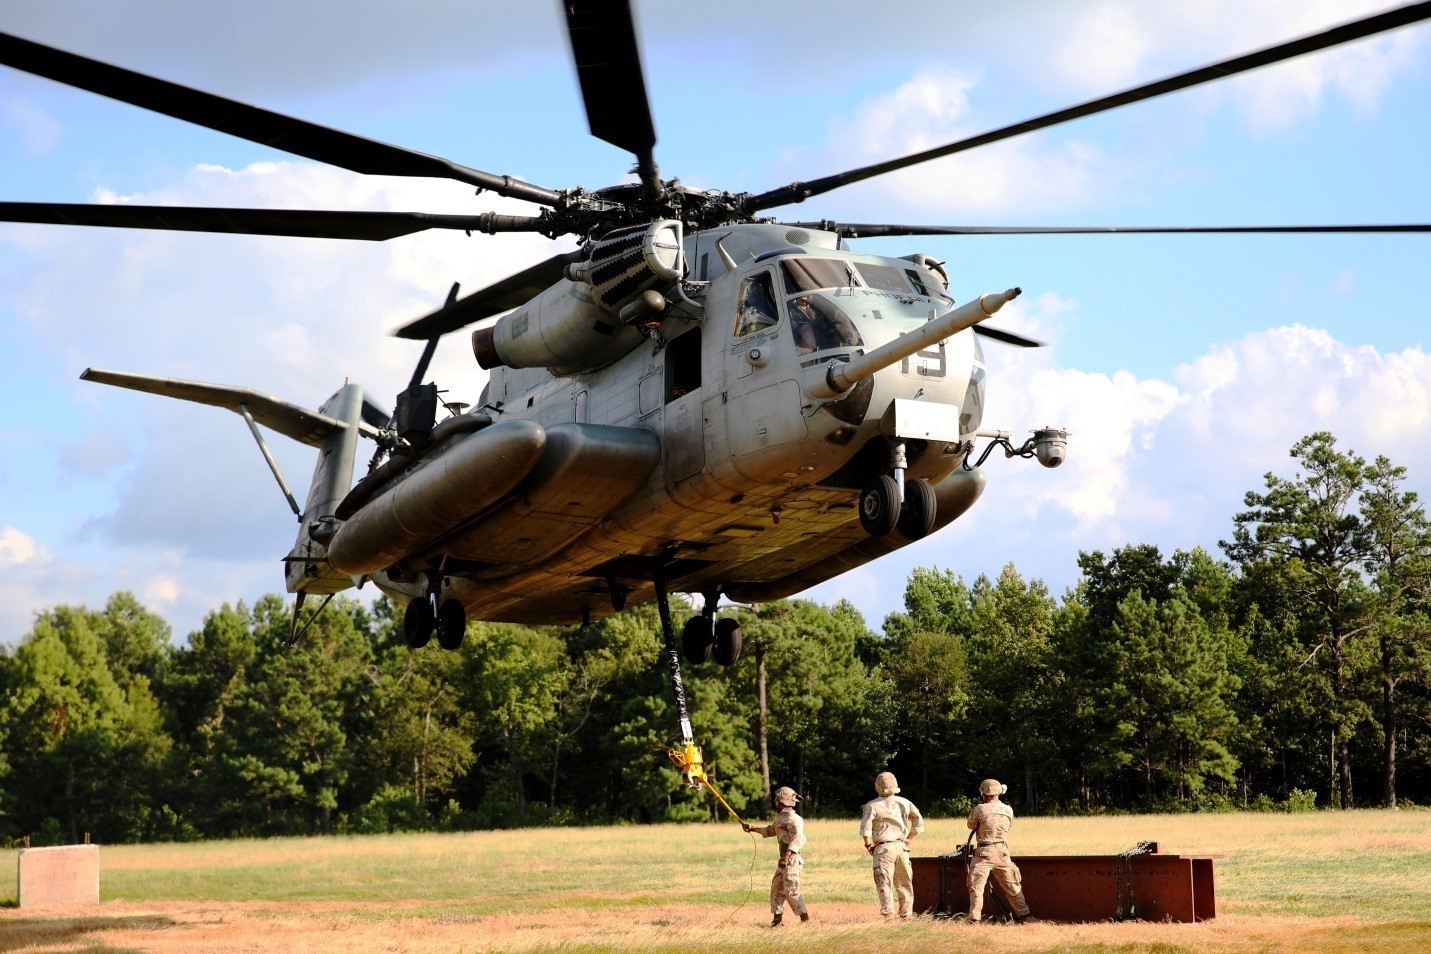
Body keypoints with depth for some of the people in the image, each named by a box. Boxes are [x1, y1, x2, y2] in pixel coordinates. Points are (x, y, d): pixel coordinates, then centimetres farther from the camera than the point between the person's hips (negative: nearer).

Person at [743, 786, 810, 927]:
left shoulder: (793, 819, -15)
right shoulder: (781, 818, 16)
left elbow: (797, 839, -27)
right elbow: (770, 830, 34)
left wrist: (786, 857, -35)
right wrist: (752, 828, 34)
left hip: (792, 859, -10)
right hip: (784, 859, 10)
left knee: (791, 891, -10)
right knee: (776, 889, 12)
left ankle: (805, 919, -4)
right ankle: (777, 919, 19)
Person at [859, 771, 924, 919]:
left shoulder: (873, 805, -5)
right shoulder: (904, 802, 9)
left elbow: (865, 826, -15)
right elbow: (919, 822, 14)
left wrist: (868, 845, -3)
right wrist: (909, 840, 18)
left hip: (883, 848, -4)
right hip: (901, 846, 4)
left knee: (884, 883, -3)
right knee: (904, 883, 13)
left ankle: (888, 914, -12)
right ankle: (907, 914, 15)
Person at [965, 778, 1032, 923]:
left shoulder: (980, 809, -11)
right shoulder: (1008, 810, 2)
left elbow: (971, 825, 4)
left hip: (984, 852, -4)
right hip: (1002, 851, 4)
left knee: (976, 885, 0)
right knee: (1012, 886, 15)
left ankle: (974, 919, -6)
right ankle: (1023, 915, 21)